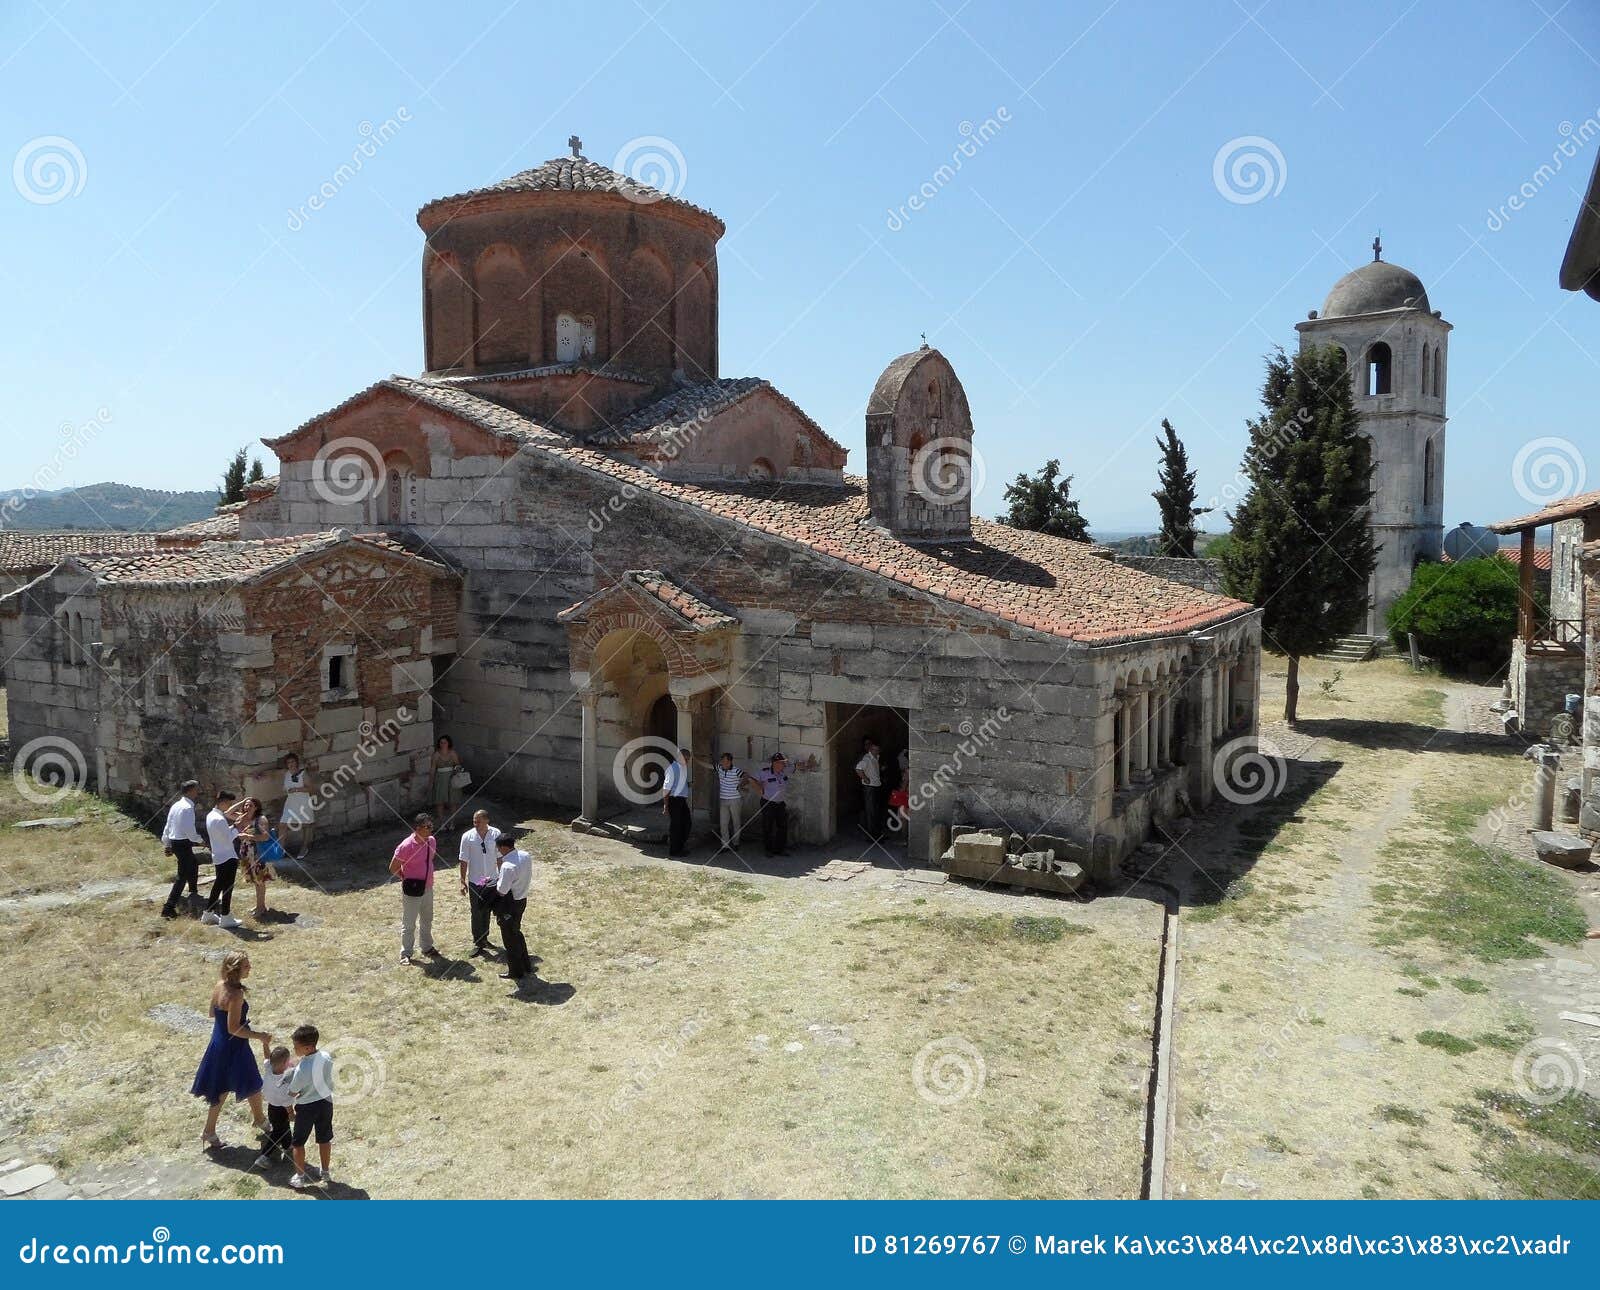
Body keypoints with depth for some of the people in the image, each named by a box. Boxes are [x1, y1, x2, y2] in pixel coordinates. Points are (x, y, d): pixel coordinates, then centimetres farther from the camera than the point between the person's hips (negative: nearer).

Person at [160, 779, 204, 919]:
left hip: (174, 842, 10)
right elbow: (190, 831, -21)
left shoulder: (176, 805, 8)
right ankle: (169, 908, -11)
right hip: (183, 844, -10)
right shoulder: (188, 808, -20)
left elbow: (168, 826, 13)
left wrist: (167, 844, 20)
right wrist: (200, 840, -4)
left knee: (193, 864, 30)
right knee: (183, 876, -6)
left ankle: (193, 892, 50)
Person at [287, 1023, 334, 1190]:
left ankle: (300, 1176, 27)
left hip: (307, 1107, -5)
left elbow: (292, 1093, -15)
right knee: (324, 1139, 21)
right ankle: (325, 1171, 35)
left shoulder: (302, 1069, -29)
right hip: (326, 1102, 6)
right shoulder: (327, 1057, -13)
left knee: (298, 1142, 17)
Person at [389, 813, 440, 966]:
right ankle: (405, 953, 19)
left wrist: (426, 877, 11)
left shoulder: (432, 841, -3)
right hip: (412, 890, -7)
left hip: (428, 888, 7)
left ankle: (427, 948, 37)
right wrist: (407, 879, -4)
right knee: (409, 924, 5)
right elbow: (393, 868, -14)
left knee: (427, 921, 21)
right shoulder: (406, 846, -23)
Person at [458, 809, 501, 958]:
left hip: (492, 880, 1)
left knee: (486, 911, 17)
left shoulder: (496, 834, -10)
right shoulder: (467, 836, -13)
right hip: (475, 881, -1)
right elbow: (464, 860, -6)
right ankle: (478, 943, 17)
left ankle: (483, 938, 35)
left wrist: (501, 877, 5)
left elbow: (499, 857, 0)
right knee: (476, 913, 5)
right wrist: (463, 881, -5)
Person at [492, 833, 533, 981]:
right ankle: (525, 964, 39)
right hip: (522, 899, 8)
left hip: (509, 904, -8)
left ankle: (515, 971, 25)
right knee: (516, 933, 26)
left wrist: (496, 882, -6)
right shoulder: (526, 856, -5)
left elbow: (501, 891, -26)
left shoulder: (508, 865, -31)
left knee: (510, 937, 10)